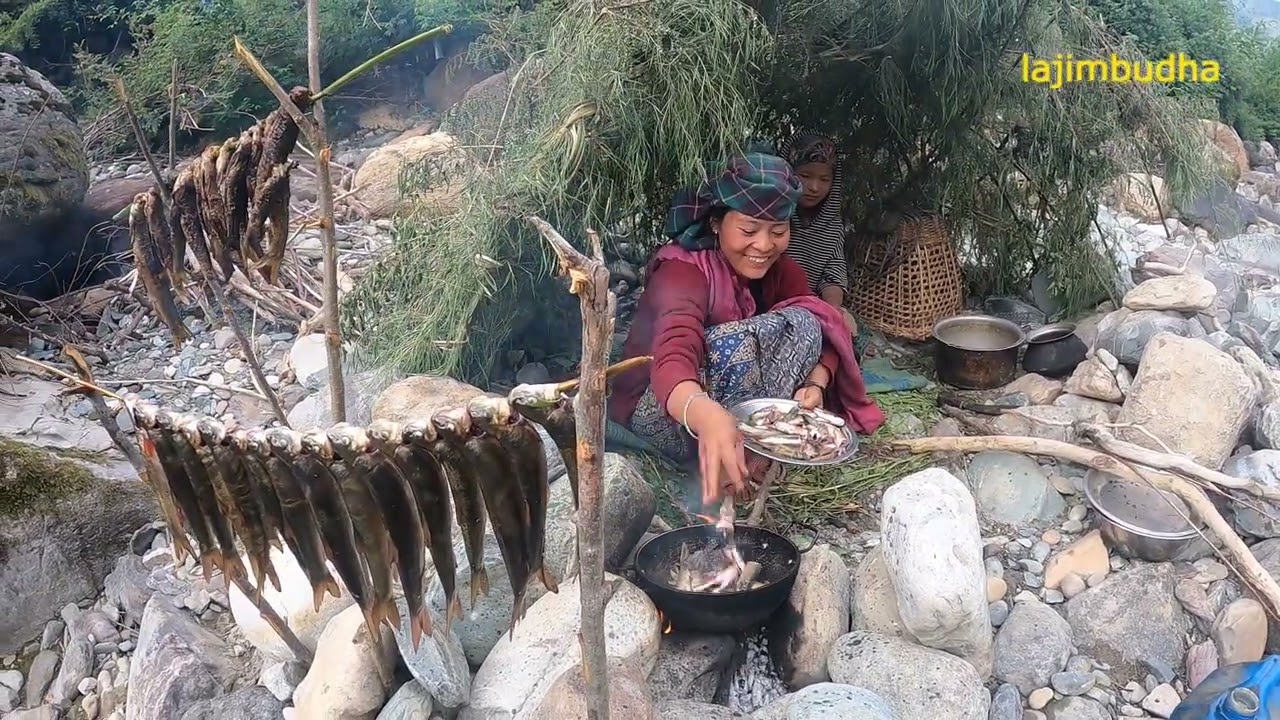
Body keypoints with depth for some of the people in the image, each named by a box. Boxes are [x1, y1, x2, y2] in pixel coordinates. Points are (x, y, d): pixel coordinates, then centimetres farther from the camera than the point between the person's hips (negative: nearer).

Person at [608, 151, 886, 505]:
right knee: (737, 342, -33)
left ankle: (756, 455, -18)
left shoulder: (781, 270, -5)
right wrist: (708, 418, -66)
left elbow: (818, 333, -9)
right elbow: (672, 361, -45)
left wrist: (815, 384, -32)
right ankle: (741, 469, -20)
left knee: (801, 324, -17)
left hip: (746, 408, 6)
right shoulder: (684, 269, -27)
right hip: (662, 412, -6)